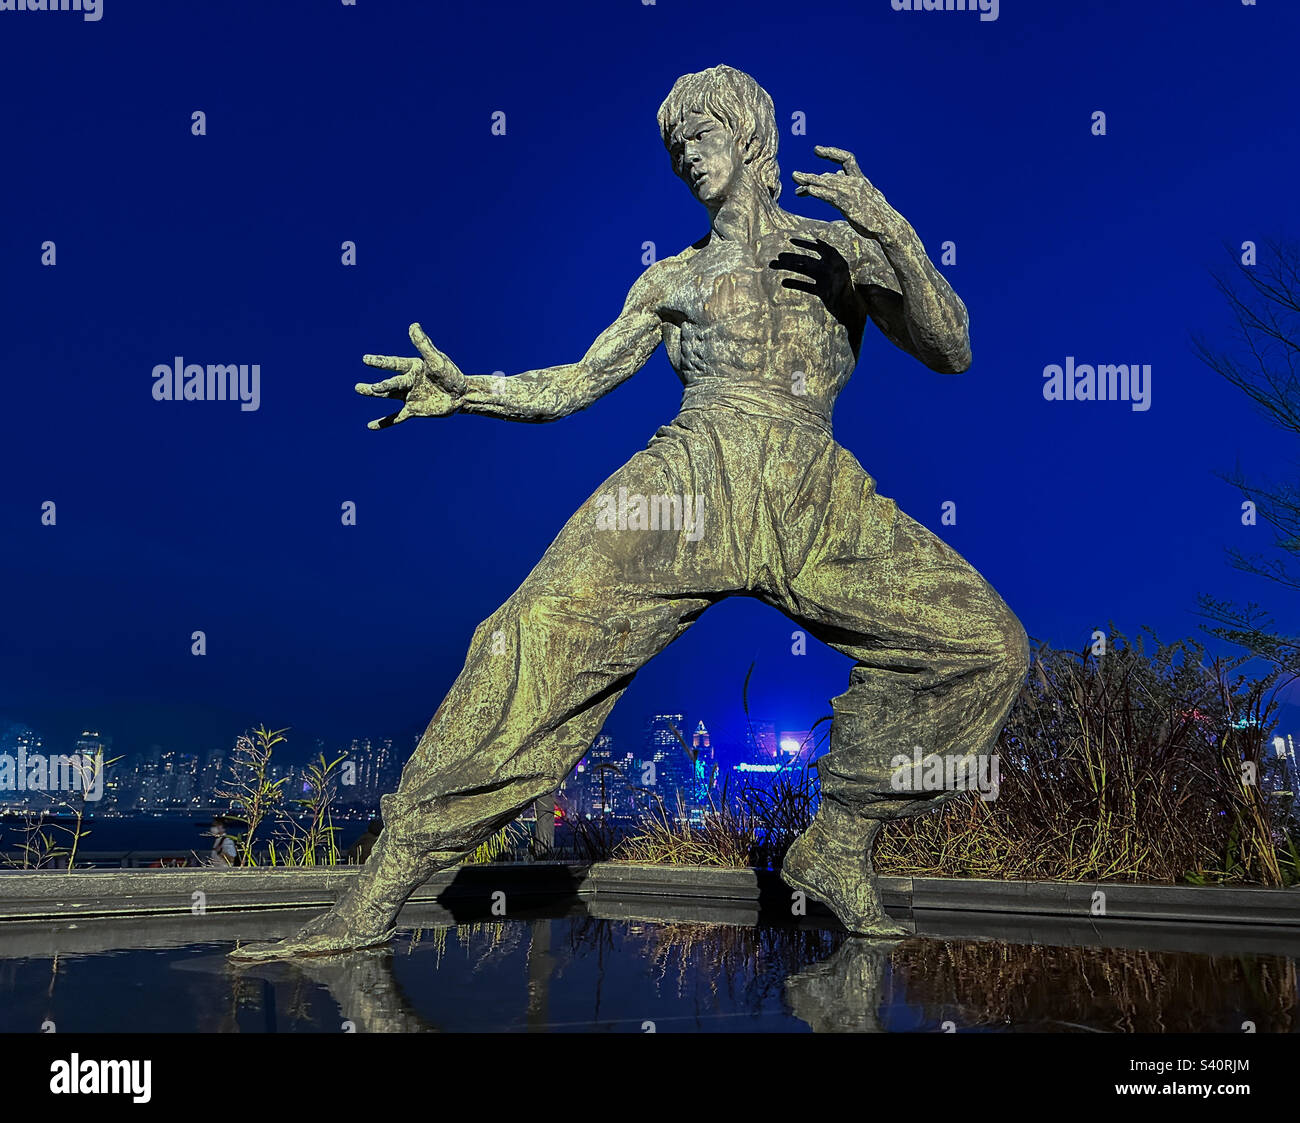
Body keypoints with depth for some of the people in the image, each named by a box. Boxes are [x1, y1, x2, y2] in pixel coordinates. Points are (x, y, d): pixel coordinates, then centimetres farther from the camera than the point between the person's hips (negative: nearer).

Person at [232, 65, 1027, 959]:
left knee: (986, 644, -14)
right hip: (693, 478, 0)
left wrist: (892, 232, -9)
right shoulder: (675, 280, 22)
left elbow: (950, 351, 7)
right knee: (539, 639, -24)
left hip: (816, 499, 1)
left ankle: (840, 846, 2)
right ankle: (376, 900, -21)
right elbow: (572, 386, 19)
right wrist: (464, 390, 1)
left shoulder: (844, 248, 18)